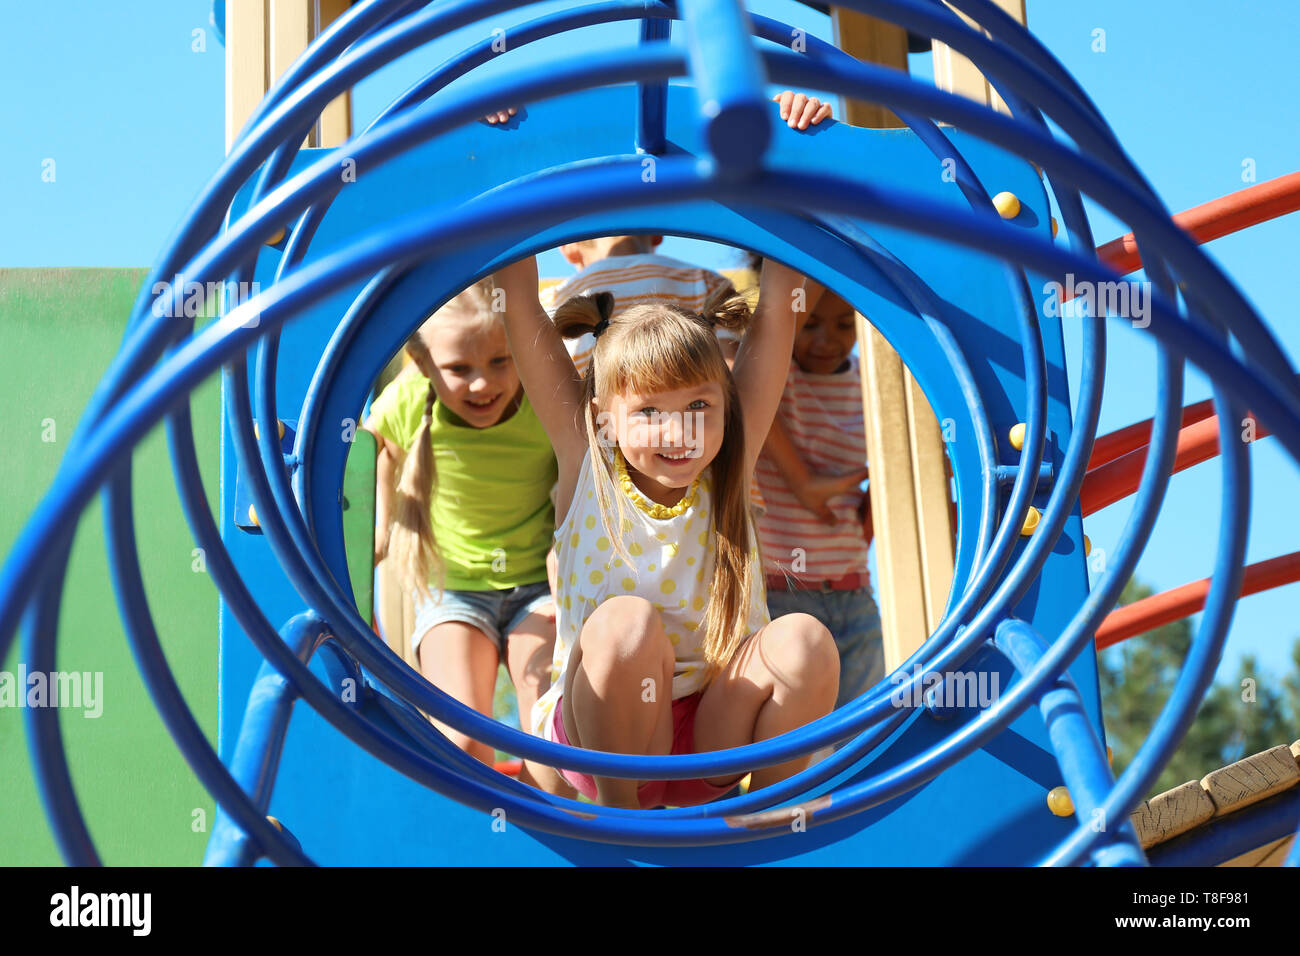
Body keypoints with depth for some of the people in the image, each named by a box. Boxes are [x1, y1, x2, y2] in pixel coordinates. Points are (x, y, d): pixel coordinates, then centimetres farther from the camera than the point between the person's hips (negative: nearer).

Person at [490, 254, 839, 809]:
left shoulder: (727, 470, -4)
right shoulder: (585, 462, -6)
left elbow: (777, 307, -8)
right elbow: (520, 301, -10)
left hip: (715, 733, 2)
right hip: (603, 731, -2)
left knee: (803, 640, -25)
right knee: (625, 621, -31)